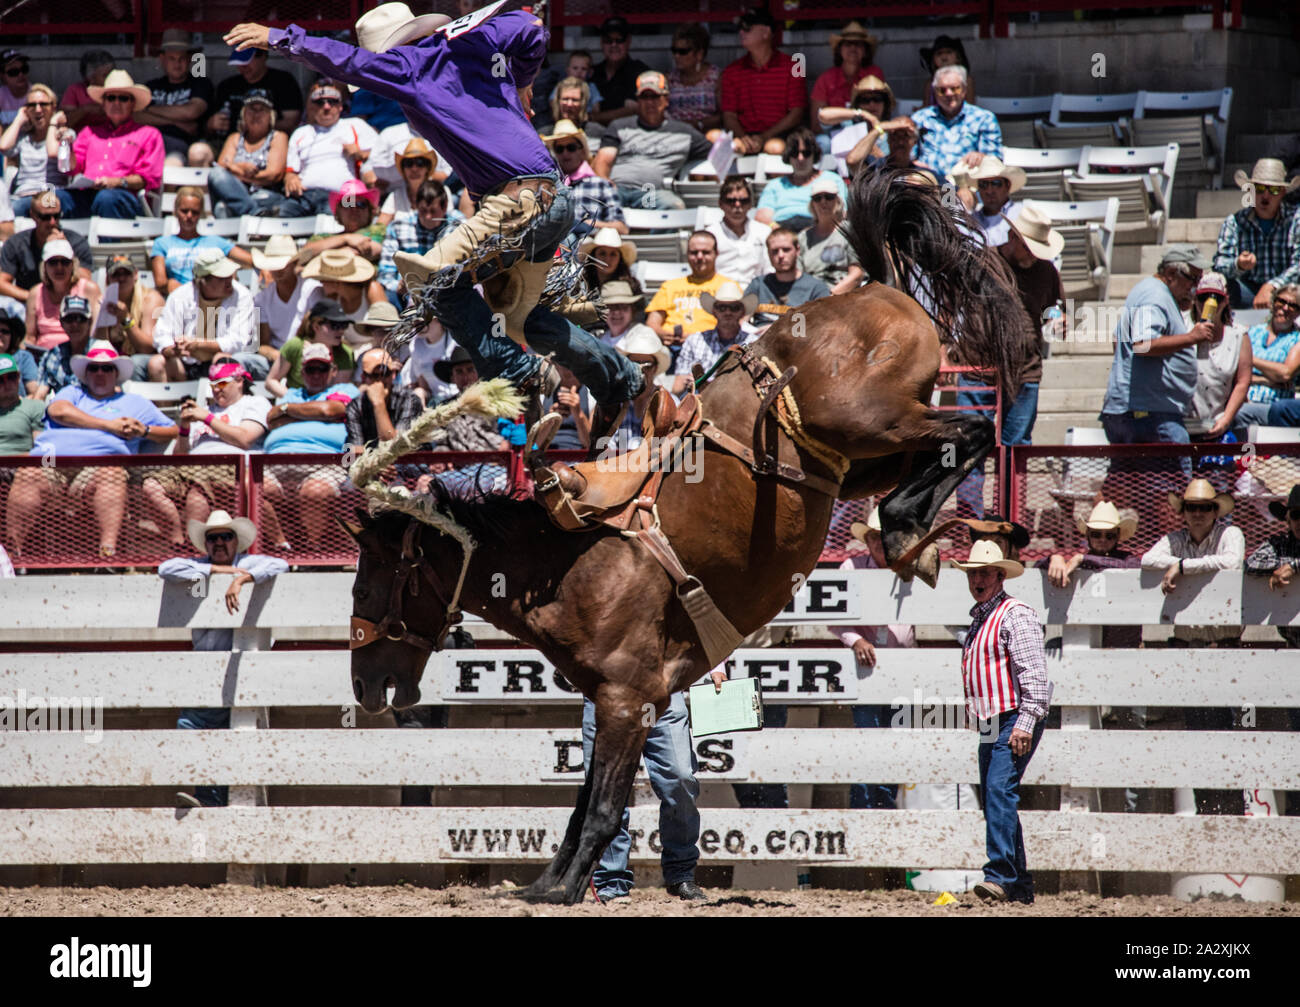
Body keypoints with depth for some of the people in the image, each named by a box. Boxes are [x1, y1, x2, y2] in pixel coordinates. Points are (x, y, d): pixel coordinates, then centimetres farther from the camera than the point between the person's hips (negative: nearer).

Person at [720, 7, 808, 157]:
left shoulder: (791, 68, 6)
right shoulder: (732, 71, 15)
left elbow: (797, 114, 0)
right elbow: (729, 116, 9)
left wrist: (764, 137, -14)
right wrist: (742, 137, -15)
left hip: (778, 136, -1)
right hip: (745, 134, 1)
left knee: (776, 147, -37)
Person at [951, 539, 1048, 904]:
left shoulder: (1015, 615, -8)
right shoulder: (979, 619, 21)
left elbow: (1034, 673, -16)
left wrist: (1026, 722, -23)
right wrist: (976, 712, 24)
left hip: (1014, 722, -10)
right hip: (990, 725, 10)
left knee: (1000, 791, -21)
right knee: (995, 801, 9)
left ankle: (1000, 876, -29)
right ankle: (1019, 887, 13)